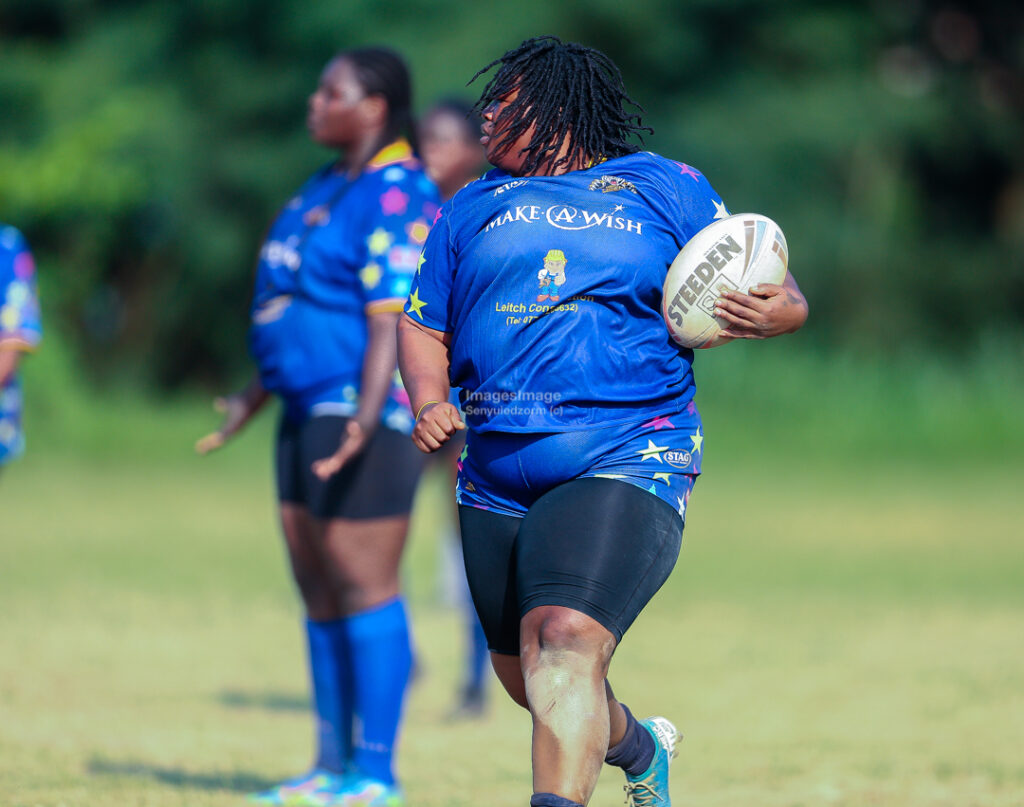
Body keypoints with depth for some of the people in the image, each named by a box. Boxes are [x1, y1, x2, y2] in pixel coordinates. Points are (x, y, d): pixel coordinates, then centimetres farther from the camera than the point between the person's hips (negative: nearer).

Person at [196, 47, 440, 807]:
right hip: (308, 412, 10)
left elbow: (390, 318, -21)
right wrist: (255, 397, 31)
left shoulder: (396, 196, -13)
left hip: (365, 416, -10)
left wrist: (367, 415, -30)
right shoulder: (326, 189, 18)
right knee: (320, 592, 11)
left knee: (363, 586, -8)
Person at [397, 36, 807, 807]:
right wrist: (428, 401, 0)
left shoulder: (667, 189, 6)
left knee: (566, 642, -25)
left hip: (627, 462, -5)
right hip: (497, 480, 5)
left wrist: (773, 312, -18)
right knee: (525, 674, 13)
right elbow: (423, 326, 21)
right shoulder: (472, 208, 17)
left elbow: (779, 296, 7)